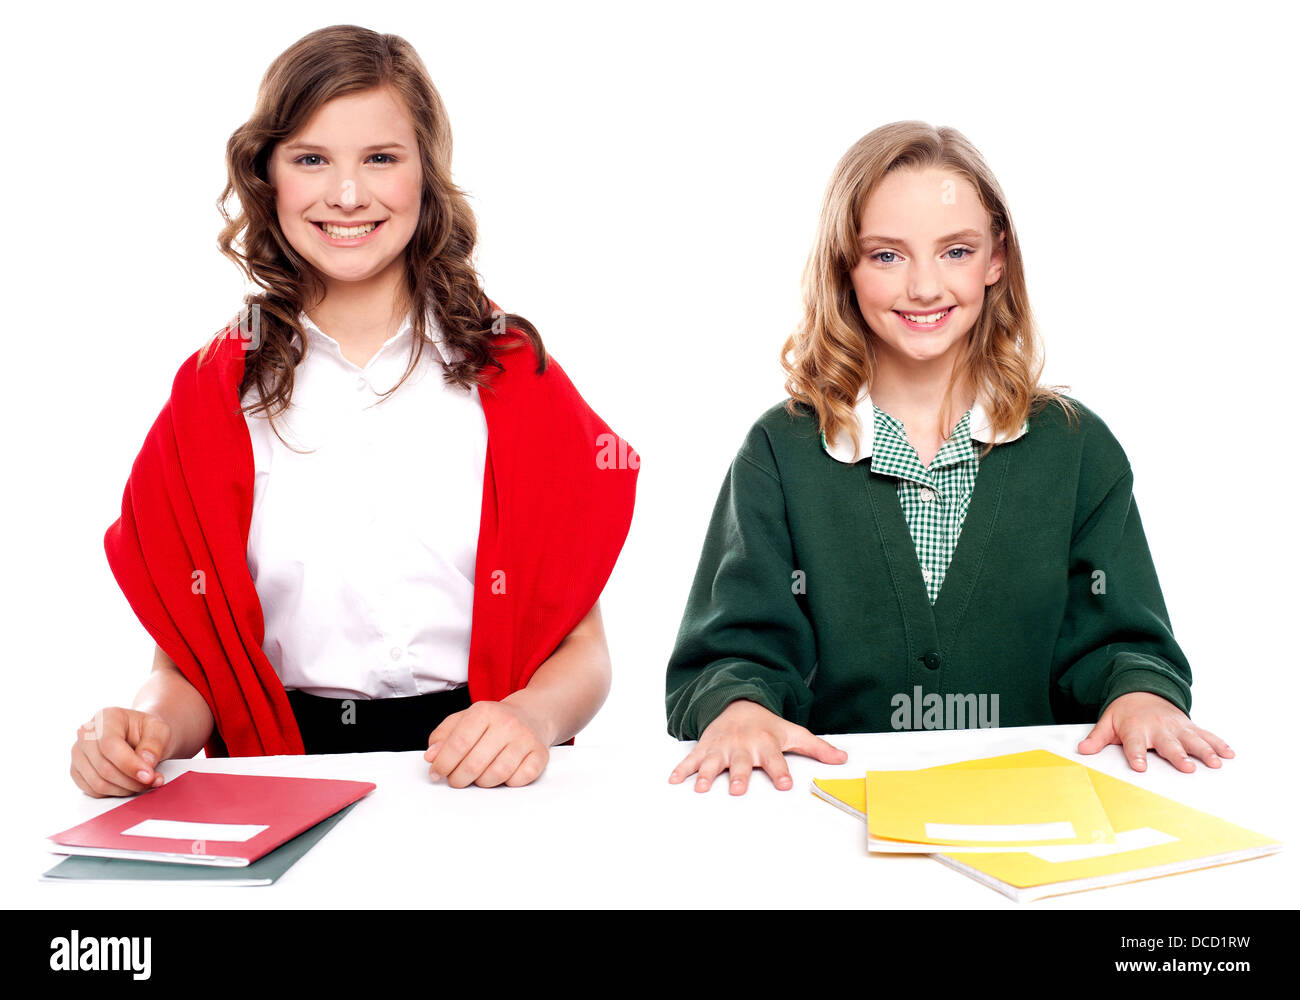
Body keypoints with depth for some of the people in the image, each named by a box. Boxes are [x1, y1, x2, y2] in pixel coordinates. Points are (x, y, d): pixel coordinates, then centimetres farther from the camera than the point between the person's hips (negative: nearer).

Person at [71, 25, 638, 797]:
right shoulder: (213, 393, 8)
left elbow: (582, 647, 3)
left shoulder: (513, 374, 6)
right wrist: (151, 728, -16)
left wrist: (533, 716, -19)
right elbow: (189, 657, 8)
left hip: (478, 779, -1)